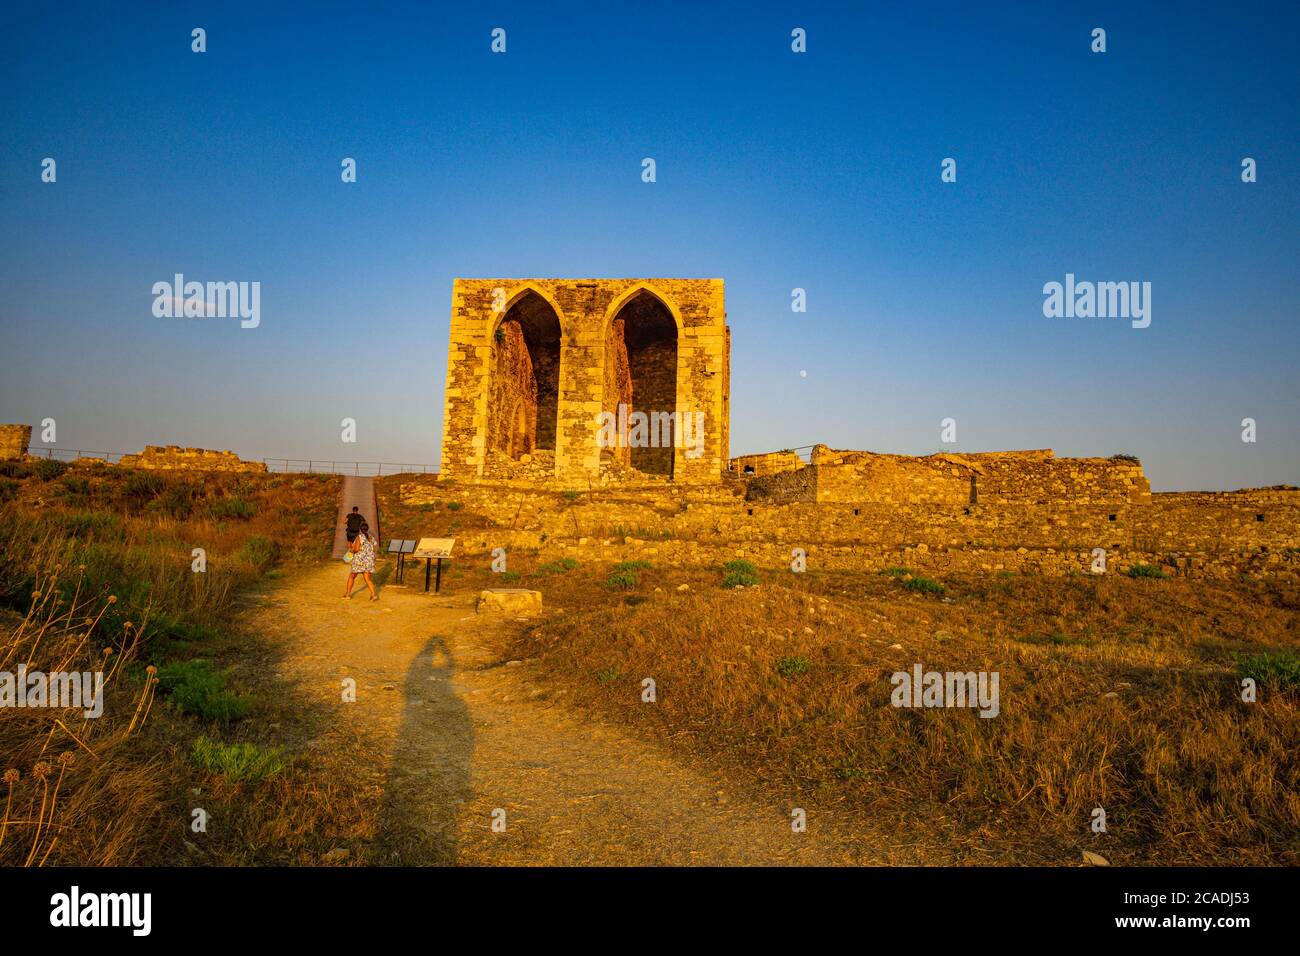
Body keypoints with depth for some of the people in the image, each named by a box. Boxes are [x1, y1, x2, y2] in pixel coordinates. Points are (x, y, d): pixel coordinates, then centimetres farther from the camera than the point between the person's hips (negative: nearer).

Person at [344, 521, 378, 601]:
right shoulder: (371, 538, 5)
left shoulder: (360, 537, -13)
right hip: (368, 561, 5)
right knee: (368, 579, 5)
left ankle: (348, 595, 21)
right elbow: (373, 550, 8)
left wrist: (351, 549, 1)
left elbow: (356, 549, -19)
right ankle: (374, 595, -9)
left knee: (351, 577, 14)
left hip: (359, 561, -5)